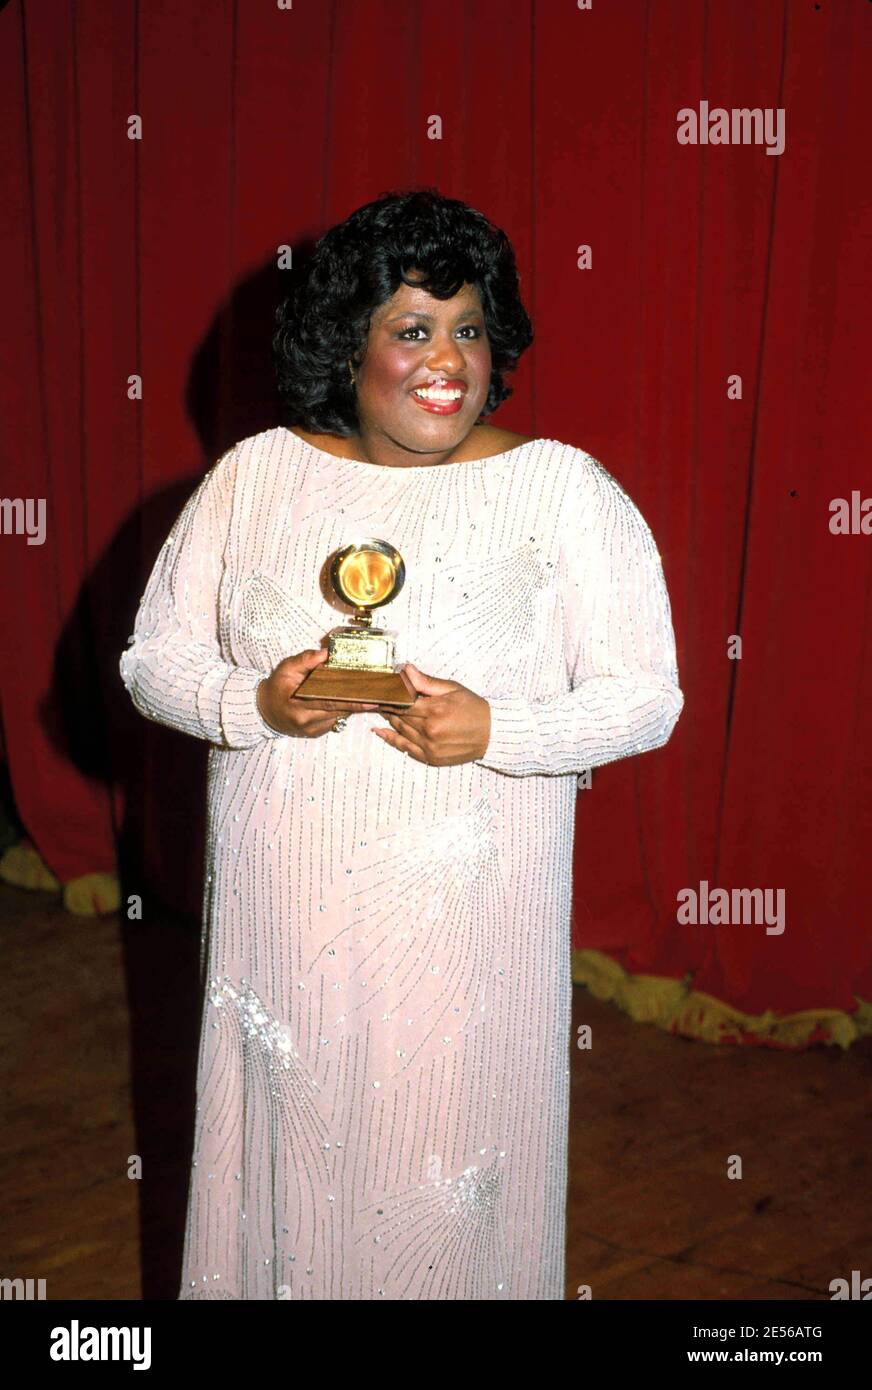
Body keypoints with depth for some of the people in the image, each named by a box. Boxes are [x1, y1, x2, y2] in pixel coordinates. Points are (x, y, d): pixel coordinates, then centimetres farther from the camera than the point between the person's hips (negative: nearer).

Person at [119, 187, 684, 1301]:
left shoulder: (565, 488, -5)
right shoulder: (254, 474, 1)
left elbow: (647, 697, -5)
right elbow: (153, 657, 5)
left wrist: (497, 731, -21)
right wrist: (252, 703, -16)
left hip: (470, 915, -2)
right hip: (283, 907, 2)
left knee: (452, 1153, 9)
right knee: (288, 1139, 15)